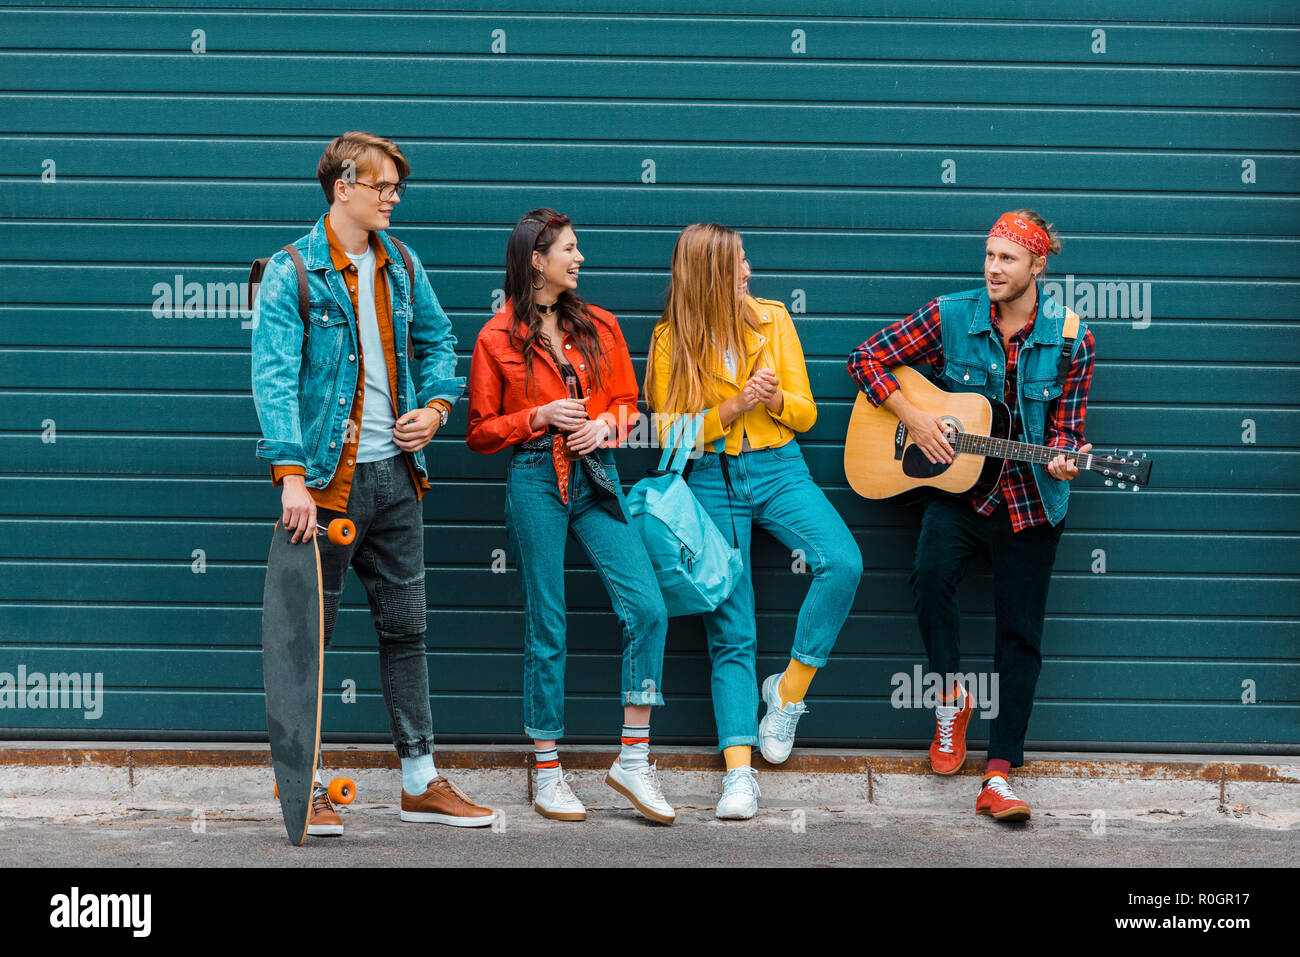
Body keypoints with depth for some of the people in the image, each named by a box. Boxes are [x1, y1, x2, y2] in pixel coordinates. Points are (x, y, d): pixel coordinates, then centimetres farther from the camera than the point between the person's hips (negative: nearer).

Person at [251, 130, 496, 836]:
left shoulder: (401, 268, 11)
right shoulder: (292, 272, -8)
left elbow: (436, 341, 22)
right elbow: (275, 377, -16)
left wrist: (436, 406, 2)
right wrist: (291, 476, -24)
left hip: (395, 473, 6)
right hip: (329, 478, -6)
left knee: (405, 626, 11)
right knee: (311, 632, 0)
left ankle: (422, 781, 18)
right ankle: (307, 787, 8)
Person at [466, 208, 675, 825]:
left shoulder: (599, 327, 11)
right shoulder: (498, 338, 1)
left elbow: (628, 401, 19)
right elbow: (480, 432, 3)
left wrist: (605, 423, -3)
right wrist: (540, 417, -12)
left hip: (595, 476, 3)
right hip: (536, 480, -3)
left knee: (647, 609, -10)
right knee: (546, 628, 0)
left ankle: (632, 761, -1)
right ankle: (547, 773, 11)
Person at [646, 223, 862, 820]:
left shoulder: (772, 318, 7)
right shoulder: (671, 340, 0)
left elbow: (806, 413, 8)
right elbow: (669, 434, -3)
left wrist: (775, 398, -13)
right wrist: (734, 406, -14)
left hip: (778, 469, 2)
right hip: (711, 480, -2)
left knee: (843, 562, -26)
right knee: (731, 633, -5)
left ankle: (789, 688, -9)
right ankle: (739, 773, -6)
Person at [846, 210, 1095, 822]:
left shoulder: (1070, 337, -4)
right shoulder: (951, 316, -4)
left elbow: (1065, 428, 0)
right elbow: (866, 358, 1)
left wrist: (1061, 460, -23)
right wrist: (912, 418, -9)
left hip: (1030, 498, 0)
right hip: (957, 490, 0)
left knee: (1020, 634, -1)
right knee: (932, 572, -29)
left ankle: (998, 777, 2)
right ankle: (950, 696, -4)